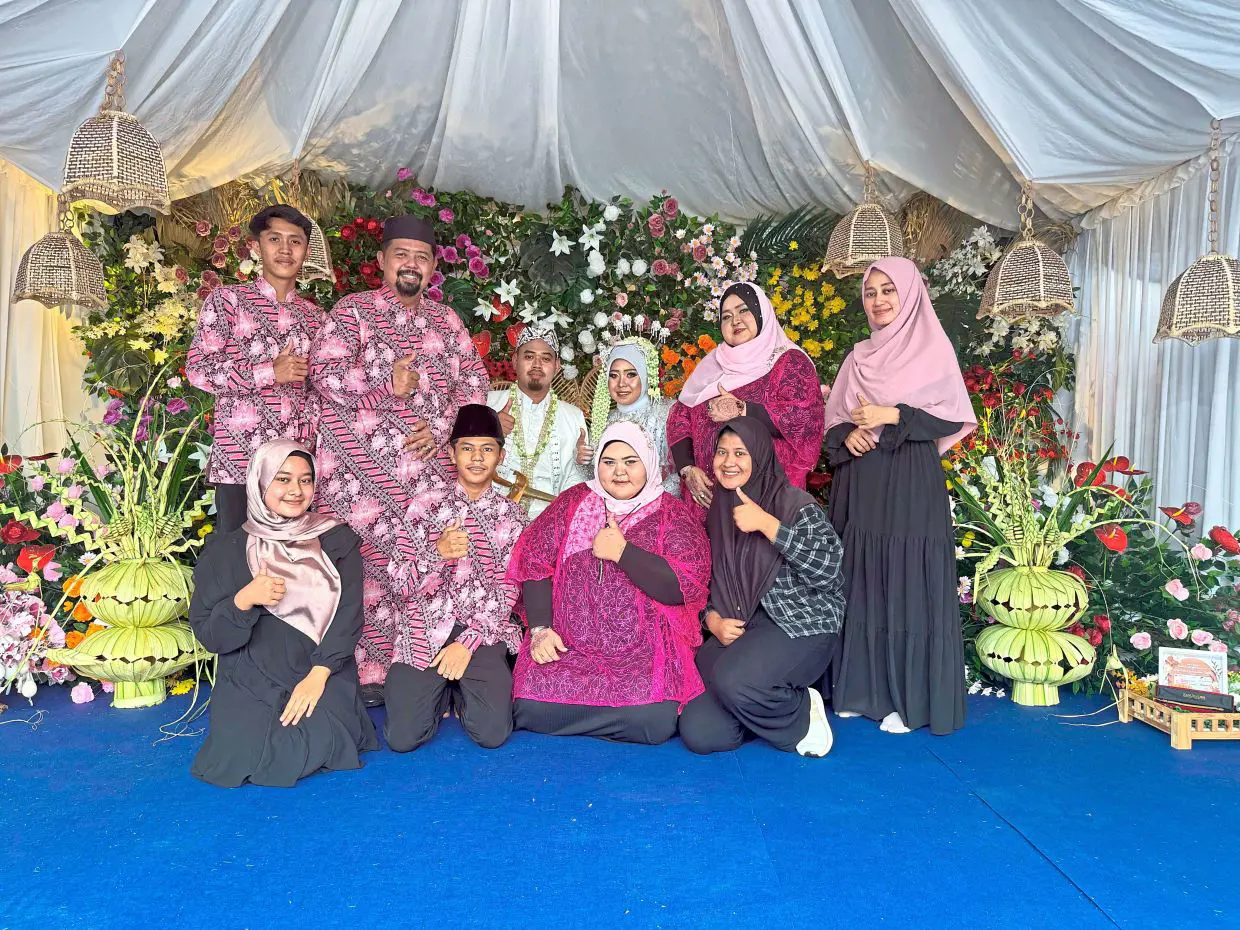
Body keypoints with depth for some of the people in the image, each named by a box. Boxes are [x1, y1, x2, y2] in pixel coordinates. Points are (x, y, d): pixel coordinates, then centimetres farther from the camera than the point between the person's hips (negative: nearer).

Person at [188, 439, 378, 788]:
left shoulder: (337, 540, 2)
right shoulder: (226, 550, 3)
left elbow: (348, 614, -5)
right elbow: (207, 634, 1)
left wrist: (317, 675, -17)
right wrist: (243, 600, -19)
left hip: (322, 674, 0)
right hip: (249, 679, 1)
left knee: (315, 749, -24)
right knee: (240, 756, -20)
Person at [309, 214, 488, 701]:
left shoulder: (445, 320, 16)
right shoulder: (353, 310, 5)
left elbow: (474, 381, 11)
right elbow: (324, 370, -7)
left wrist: (442, 426, -3)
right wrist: (390, 388, -12)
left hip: (429, 461, 3)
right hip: (362, 464, -3)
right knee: (370, 560, -2)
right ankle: (369, 670, 7)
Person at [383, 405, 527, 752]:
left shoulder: (511, 515, 6)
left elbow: (509, 590, 0)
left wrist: (467, 642, -11)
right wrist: (438, 552, -23)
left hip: (484, 632, 0)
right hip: (425, 628, 0)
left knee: (492, 733, -19)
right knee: (402, 737, -16)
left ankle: (463, 692, 15)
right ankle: (441, 692, 17)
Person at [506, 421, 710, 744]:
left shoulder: (673, 515, 2)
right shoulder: (573, 502, 10)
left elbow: (683, 586, -11)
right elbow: (535, 564, 5)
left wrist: (621, 552, -12)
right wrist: (540, 629, -7)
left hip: (644, 650, -2)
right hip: (567, 644, 2)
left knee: (652, 722, -26)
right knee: (533, 709, -19)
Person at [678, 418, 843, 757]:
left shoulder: (794, 503, -3)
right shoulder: (715, 511, 13)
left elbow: (827, 568, -17)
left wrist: (766, 524, -21)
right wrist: (714, 621, -3)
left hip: (800, 625, -5)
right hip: (735, 631, 5)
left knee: (733, 679, -35)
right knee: (698, 733, -15)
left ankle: (803, 713, -3)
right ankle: (769, 707, 14)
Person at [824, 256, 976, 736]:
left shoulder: (933, 349, 3)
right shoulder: (858, 357, 15)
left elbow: (954, 418, -4)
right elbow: (833, 420, 15)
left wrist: (892, 416, -14)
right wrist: (848, 434, -7)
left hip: (911, 484, -4)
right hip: (860, 484, 5)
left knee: (908, 585, -4)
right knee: (861, 584, 6)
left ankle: (909, 699, 6)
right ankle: (862, 689, 16)